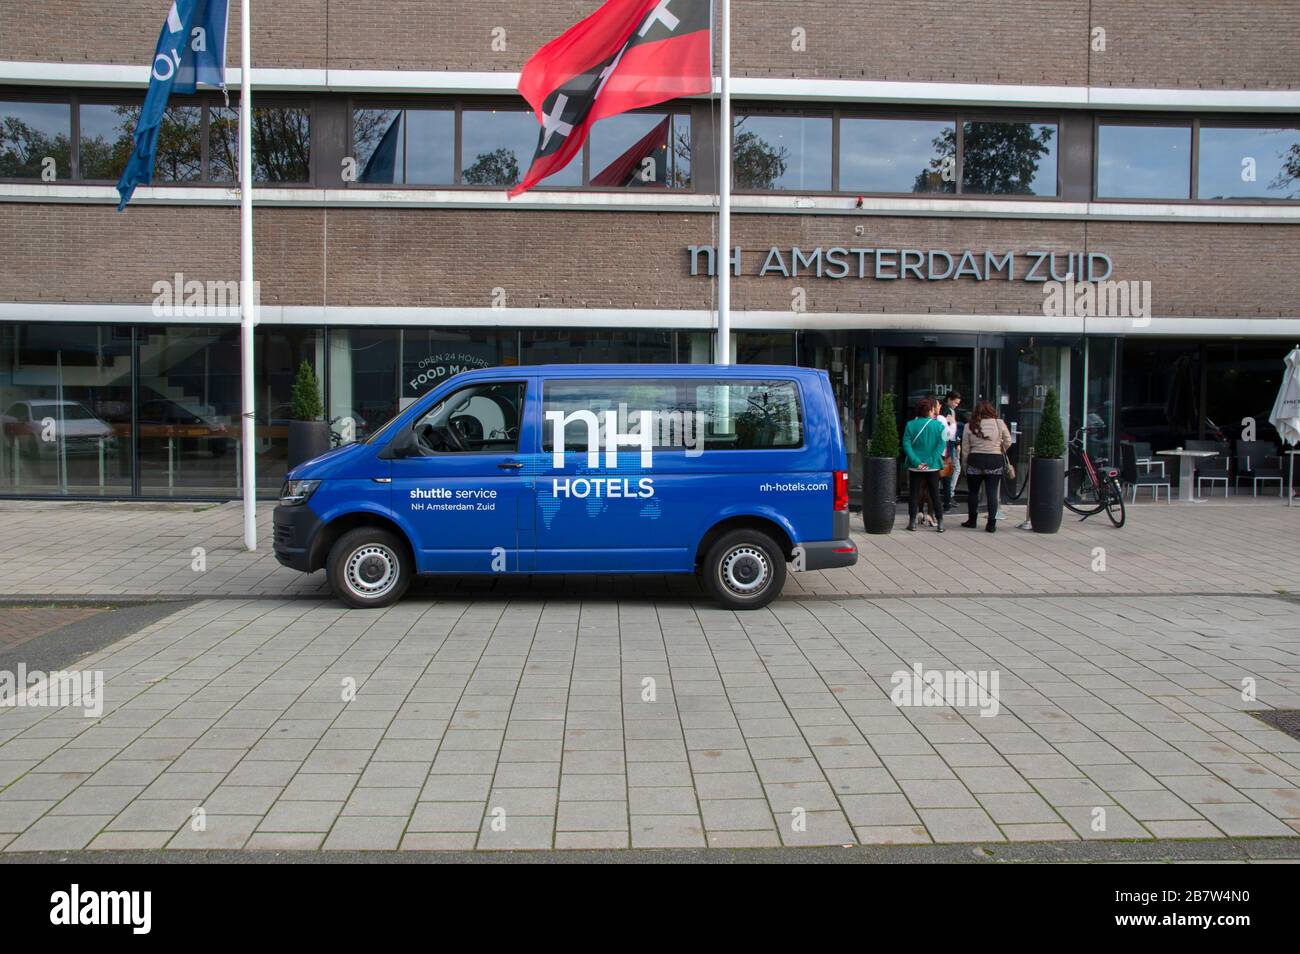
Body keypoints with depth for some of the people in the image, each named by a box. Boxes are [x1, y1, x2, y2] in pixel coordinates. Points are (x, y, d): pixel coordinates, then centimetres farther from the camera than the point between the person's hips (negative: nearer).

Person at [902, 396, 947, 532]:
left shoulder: (910, 425, -3)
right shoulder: (938, 425, -5)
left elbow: (906, 445, -11)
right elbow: (941, 444, -13)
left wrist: (916, 462, -13)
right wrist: (931, 461, -13)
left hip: (915, 467, 0)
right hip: (933, 467, 0)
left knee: (914, 494, 9)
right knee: (935, 494, 9)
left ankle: (912, 522, 9)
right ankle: (940, 522, 9)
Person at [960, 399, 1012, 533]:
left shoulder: (970, 426, -1)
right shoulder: (999, 423, -3)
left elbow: (965, 448, 1)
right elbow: (1008, 443, 4)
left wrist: (965, 463, 11)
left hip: (975, 461, 0)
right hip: (995, 461, 0)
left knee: (973, 492, 13)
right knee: (992, 493, 2)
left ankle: (972, 520, 21)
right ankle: (991, 524, 2)